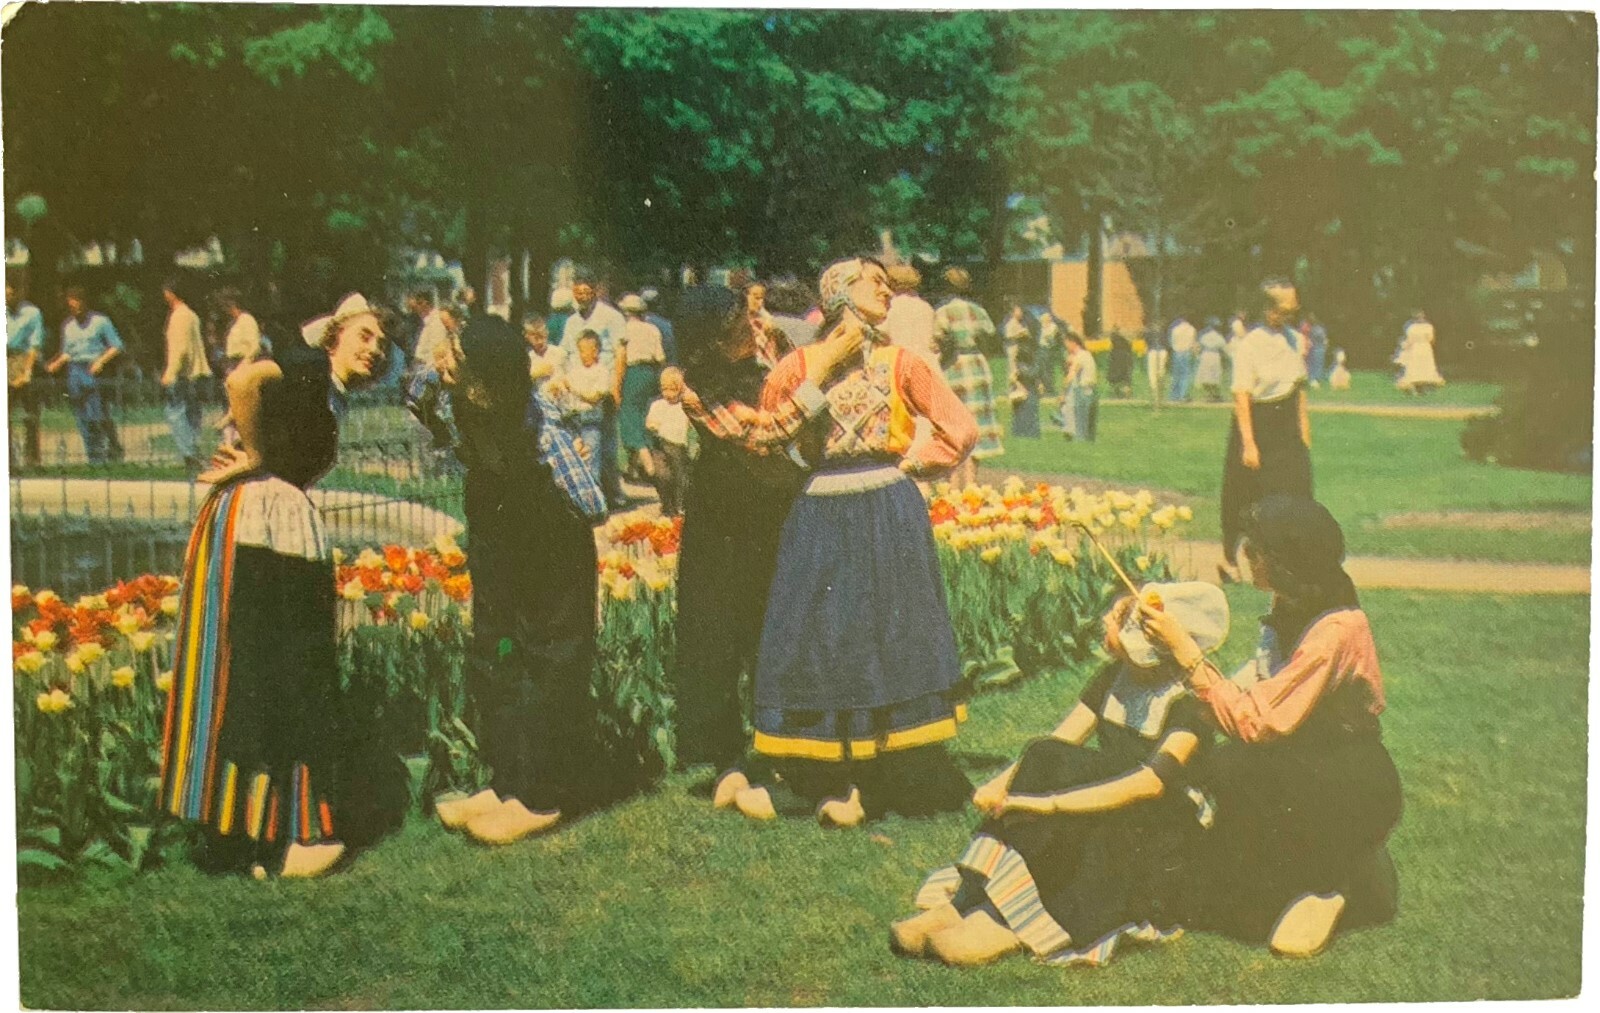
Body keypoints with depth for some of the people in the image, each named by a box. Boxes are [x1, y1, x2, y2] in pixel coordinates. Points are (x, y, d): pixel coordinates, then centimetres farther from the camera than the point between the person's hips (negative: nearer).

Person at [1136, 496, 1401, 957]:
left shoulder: (1337, 630, -26)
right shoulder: (1292, 609, 1)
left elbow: (1255, 724, -28)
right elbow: (1250, 699, 0)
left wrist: (1185, 651, -26)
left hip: (1354, 792, -8)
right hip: (1308, 768, 8)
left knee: (1230, 771, -27)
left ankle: (1322, 887, -5)